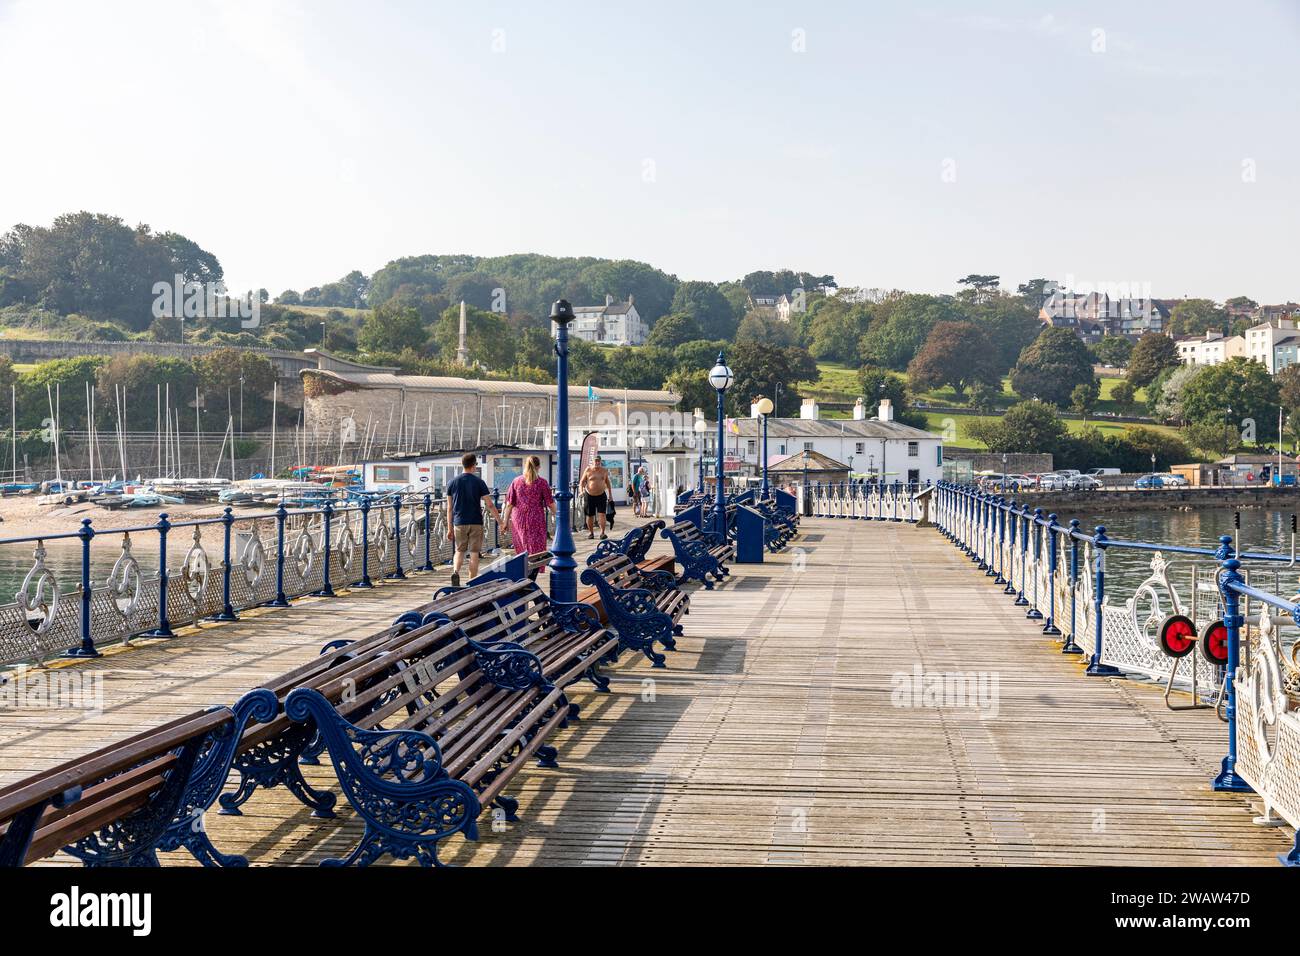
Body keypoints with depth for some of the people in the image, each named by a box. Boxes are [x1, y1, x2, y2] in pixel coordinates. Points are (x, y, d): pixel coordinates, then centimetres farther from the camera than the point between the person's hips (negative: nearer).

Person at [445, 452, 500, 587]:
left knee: (460, 551, 15)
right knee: (474, 552, 6)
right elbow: (490, 505, -7)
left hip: (459, 523, 2)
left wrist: (449, 528, 11)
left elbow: (449, 508, 5)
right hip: (476, 523, -2)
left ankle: (455, 571, -12)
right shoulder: (479, 482, -5)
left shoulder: (453, 482, 3)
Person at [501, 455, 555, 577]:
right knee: (535, 552, 2)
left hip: (518, 520, 3)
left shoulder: (516, 481, 3)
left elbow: (509, 504, 3)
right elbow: (550, 504, -3)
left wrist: (505, 521, 8)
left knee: (522, 552, 15)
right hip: (536, 520, -3)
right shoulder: (541, 482, -4)